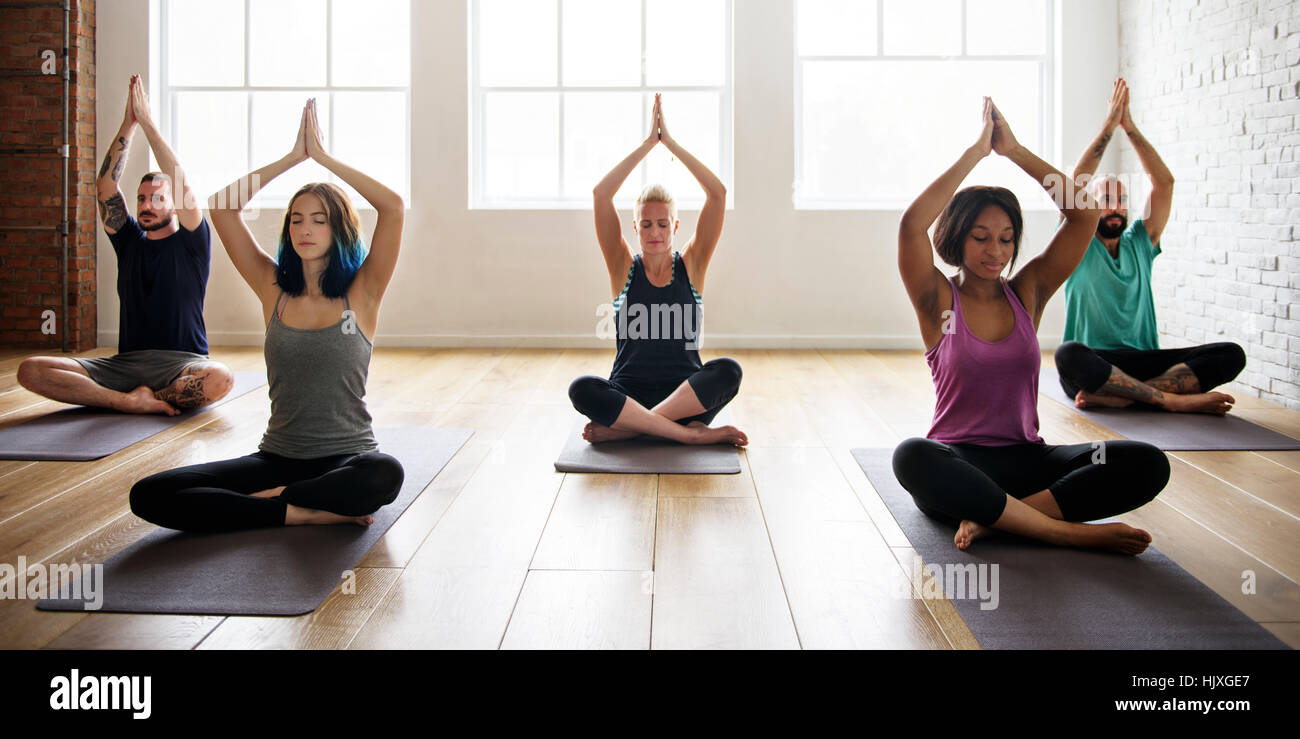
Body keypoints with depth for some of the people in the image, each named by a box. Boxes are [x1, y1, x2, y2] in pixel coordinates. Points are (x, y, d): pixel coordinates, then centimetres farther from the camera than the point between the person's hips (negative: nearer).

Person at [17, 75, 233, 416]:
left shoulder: (191, 243, 5)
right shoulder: (129, 240, 17)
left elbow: (182, 185, -8)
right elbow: (106, 185, 8)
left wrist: (148, 122, -6)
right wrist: (128, 124, 1)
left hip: (181, 363, -4)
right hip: (124, 363, 4)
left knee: (220, 378, -40)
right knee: (30, 371, -18)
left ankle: (133, 399, -18)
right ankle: (133, 401, -27)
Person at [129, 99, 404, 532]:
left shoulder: (361, 294, -2)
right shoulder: (274, 290, 7)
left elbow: (394, 206, -14)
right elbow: (221, 206, 2)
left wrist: (323, 156, -6)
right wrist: (295, 156, 2)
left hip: (346, 458, -3)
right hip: (277, 457, 3)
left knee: (386, 476, -41)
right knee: (148, 496, -16)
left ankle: (272, 498, -14)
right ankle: (307, 511, -17)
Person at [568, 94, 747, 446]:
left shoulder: (691, 265, 6)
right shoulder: (624, 268, 5)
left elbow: (717, 194, -4)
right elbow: (601, 195, -6)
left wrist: (670, 142, -3)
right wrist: (648, 143, -5)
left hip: (687, 396, 1)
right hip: (628, 393, 0)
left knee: (728, 370, -32)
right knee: (582, 389, -32)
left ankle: (624, 427, -26)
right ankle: (695, 434, -31)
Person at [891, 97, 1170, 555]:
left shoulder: (1027, 293, 8)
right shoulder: (939, 302, -1)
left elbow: (1084, 214, 1)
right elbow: (912, 224, -19)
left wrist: (1014, 151, -2)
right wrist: (976, 151, -13)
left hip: (1026, 461, 4)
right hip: (959, 463, -3)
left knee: (1148, 465, -20)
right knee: (912, 457, -40)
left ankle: (992, 517, -25)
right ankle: (1068, 530, -30)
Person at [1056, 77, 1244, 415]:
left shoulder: (1139, 244, 18)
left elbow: (1164, 182, 10)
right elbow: (1074, 185, -6)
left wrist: (1130, 128, 3)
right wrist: (1109, 126, -6)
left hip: (1143, 361, 4)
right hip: (1092, 363, -4)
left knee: (1231, 355, -20)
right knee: (1069, 354, -41)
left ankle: (1112, 396, -33)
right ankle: (1172, 398, -33)